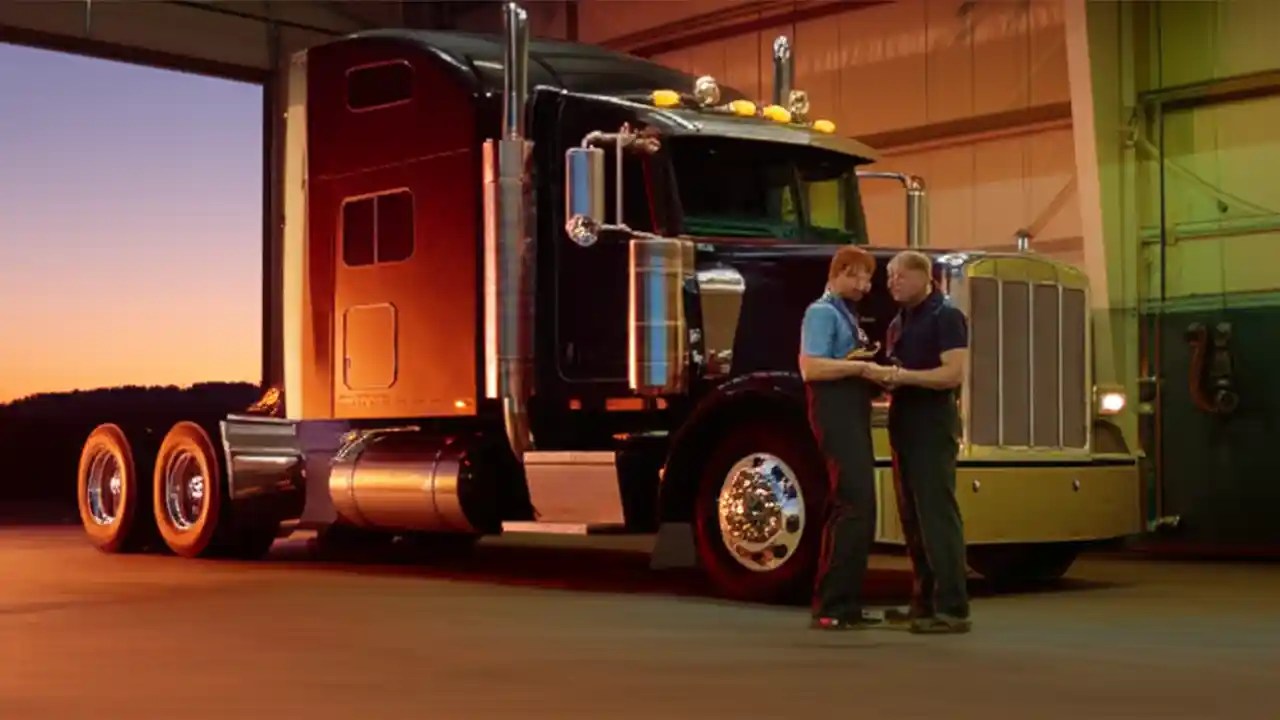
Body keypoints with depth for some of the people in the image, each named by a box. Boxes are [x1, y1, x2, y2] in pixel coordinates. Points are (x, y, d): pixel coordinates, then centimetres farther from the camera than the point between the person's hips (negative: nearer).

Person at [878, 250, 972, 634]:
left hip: (933, 422, -9)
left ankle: (953, 609, -12)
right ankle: (924, 601, 16)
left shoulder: (946, 316, -8)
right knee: (912, 517, 10)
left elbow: (953, 373, -18)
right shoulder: (898, 322, 18)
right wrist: (883, 377, 2)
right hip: (904, 422, 9)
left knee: (937, 514, -12)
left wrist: (905, 376, -22)